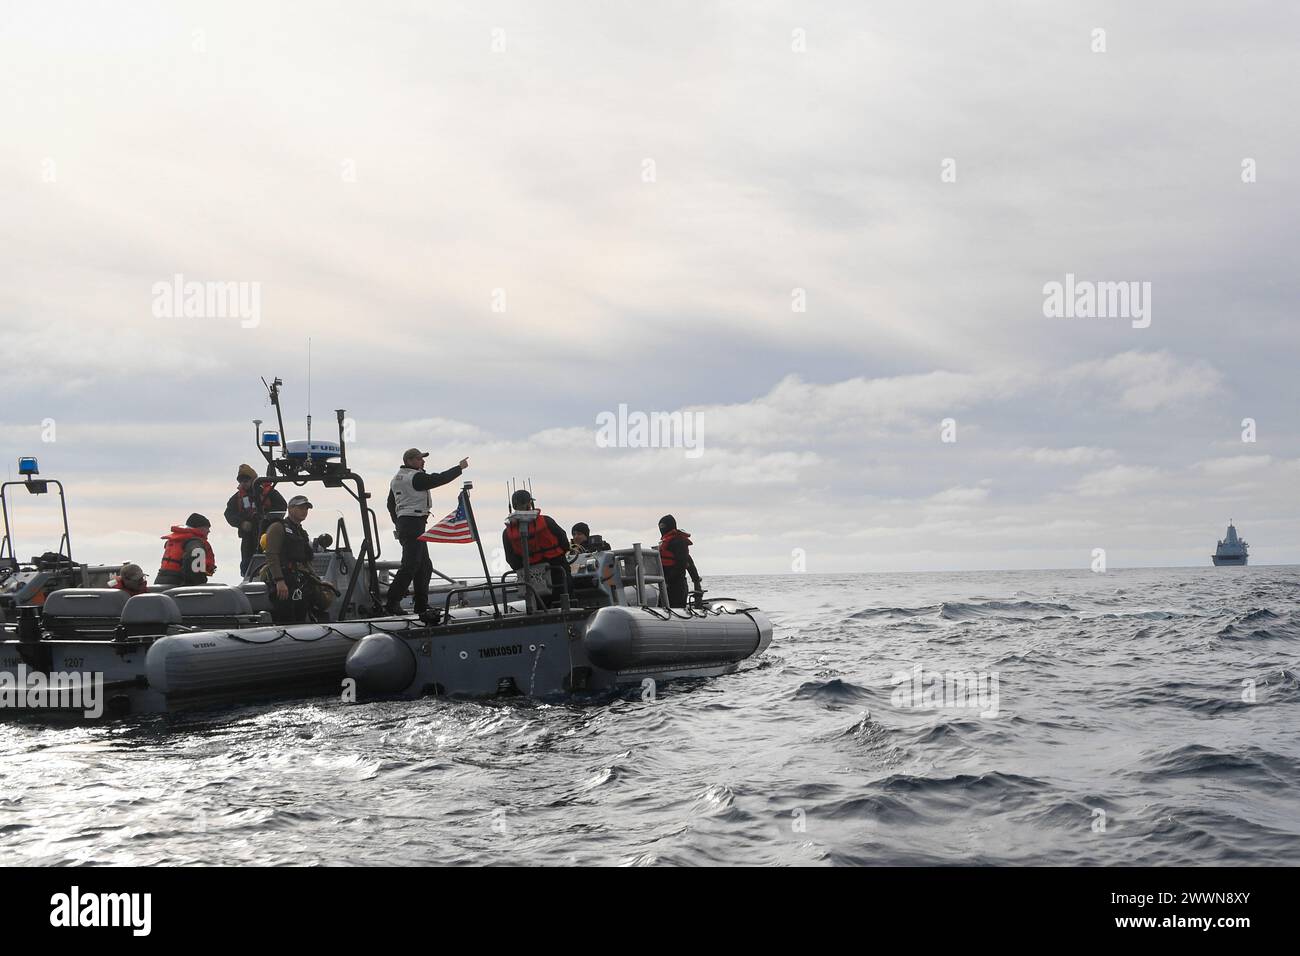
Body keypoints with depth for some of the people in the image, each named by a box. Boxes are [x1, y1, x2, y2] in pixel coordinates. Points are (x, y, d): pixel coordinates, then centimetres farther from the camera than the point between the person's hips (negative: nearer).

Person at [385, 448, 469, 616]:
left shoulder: (396, 479, 17)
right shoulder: (416, 477, -12)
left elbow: (391, 504, 23)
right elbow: (439, 479, -12)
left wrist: (398, 524, 30)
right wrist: (460, 467, -1)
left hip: (403, 522, 10)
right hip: (415, 522, -10)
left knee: (425, 566, 14)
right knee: (410, 566, -13)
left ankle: (421, 605, 15)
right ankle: (392, 603, -16)